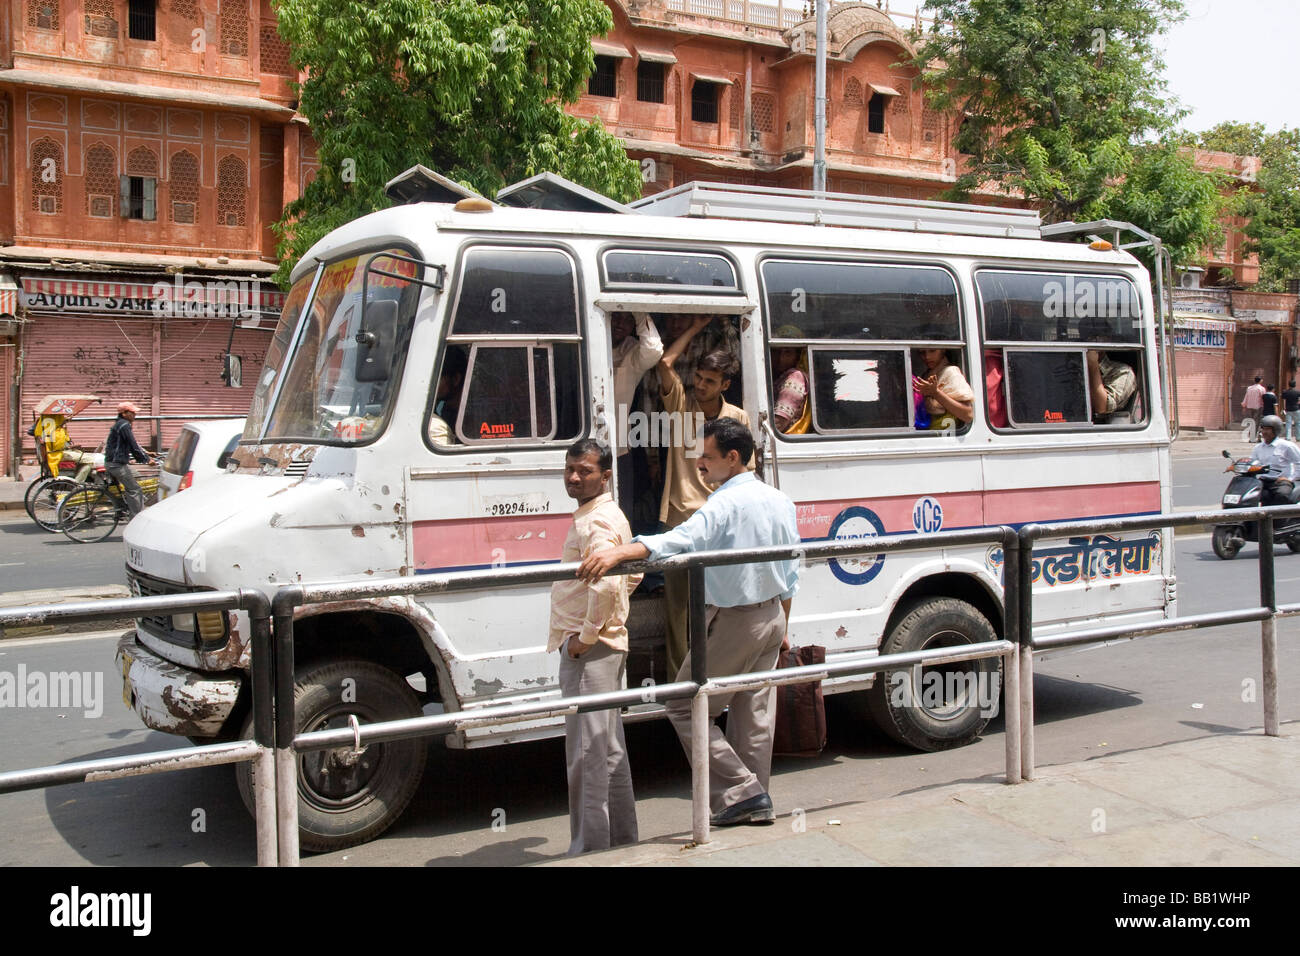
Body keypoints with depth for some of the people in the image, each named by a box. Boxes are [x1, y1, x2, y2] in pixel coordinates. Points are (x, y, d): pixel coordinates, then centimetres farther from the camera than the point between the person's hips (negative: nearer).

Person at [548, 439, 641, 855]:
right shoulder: (609, 515, 17)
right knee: (610, 749, 17)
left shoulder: (595, 522, -16)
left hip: (589, 649, -11)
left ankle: (590, 850, 0)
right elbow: (633, 574, 27)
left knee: (587, 753, -6)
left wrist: (585, 636, -19)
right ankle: (621, 837, 26)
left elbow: (606, 585, -31)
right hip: (608, 644, 11)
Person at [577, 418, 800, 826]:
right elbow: (790, 573, 13)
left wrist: (617, 553, -51)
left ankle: (739, 791, 1)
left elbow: (678, 540, -39)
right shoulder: (780, 501, 6)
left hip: (732, 622, -8)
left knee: (686, 707, 3)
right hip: (772, 616, 9)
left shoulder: (725, 505, -21)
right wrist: (781, 626, 22)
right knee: (755, 713, 14)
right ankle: (757, 804, 21)